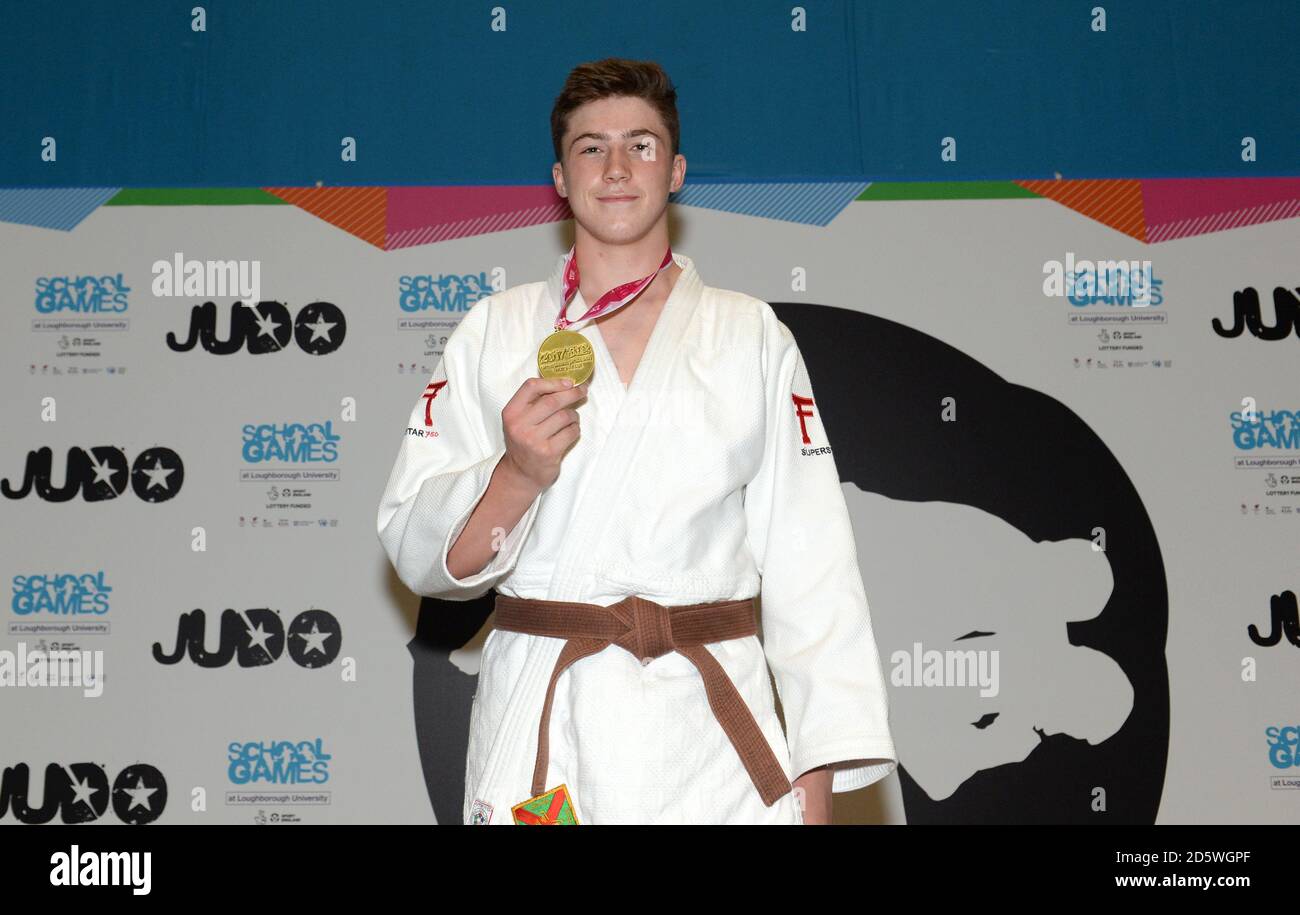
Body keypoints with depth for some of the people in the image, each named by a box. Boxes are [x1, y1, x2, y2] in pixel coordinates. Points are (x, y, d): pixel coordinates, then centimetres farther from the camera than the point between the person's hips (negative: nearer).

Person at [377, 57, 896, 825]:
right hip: (537, 732, 1)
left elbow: (809, 565, -1)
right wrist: (516, 475, -19)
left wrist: (816, 787, -7)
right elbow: (418, 552, 1)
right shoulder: (495, 330, 4)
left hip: (711, 742, 0)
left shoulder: (754, 337, 3)